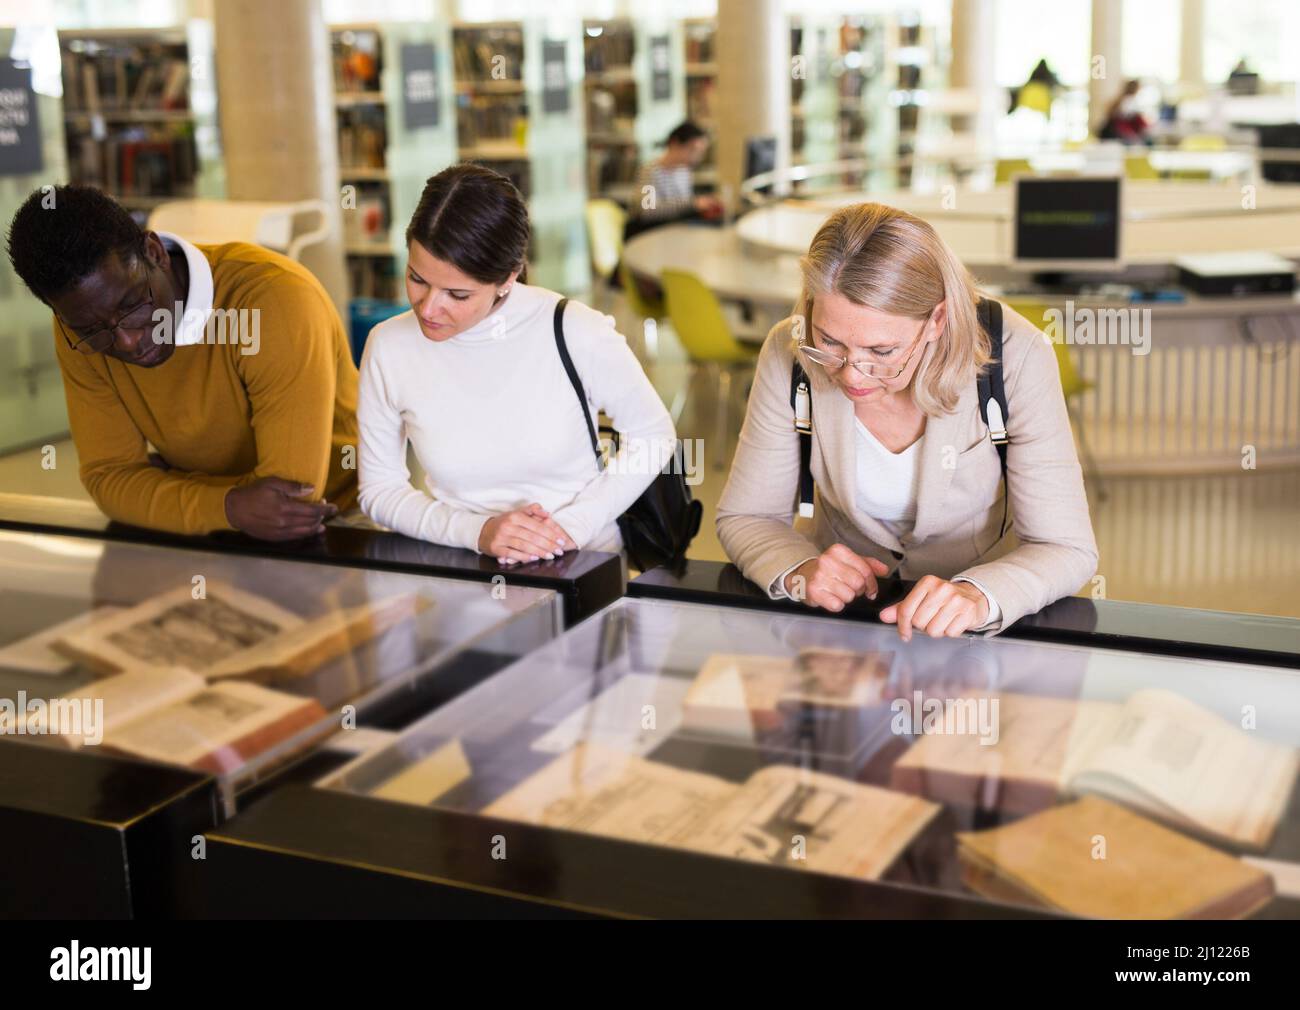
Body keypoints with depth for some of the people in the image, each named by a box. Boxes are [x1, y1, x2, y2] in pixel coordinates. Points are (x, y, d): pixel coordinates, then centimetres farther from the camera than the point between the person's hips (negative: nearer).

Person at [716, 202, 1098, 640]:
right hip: (841, 600, 1)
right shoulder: (789, 352, -16)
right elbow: (745, 517, -5)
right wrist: (799, 570, -27)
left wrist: (977, 596, -37)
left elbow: (1067, 549, -17)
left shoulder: (1015, 357, -21)